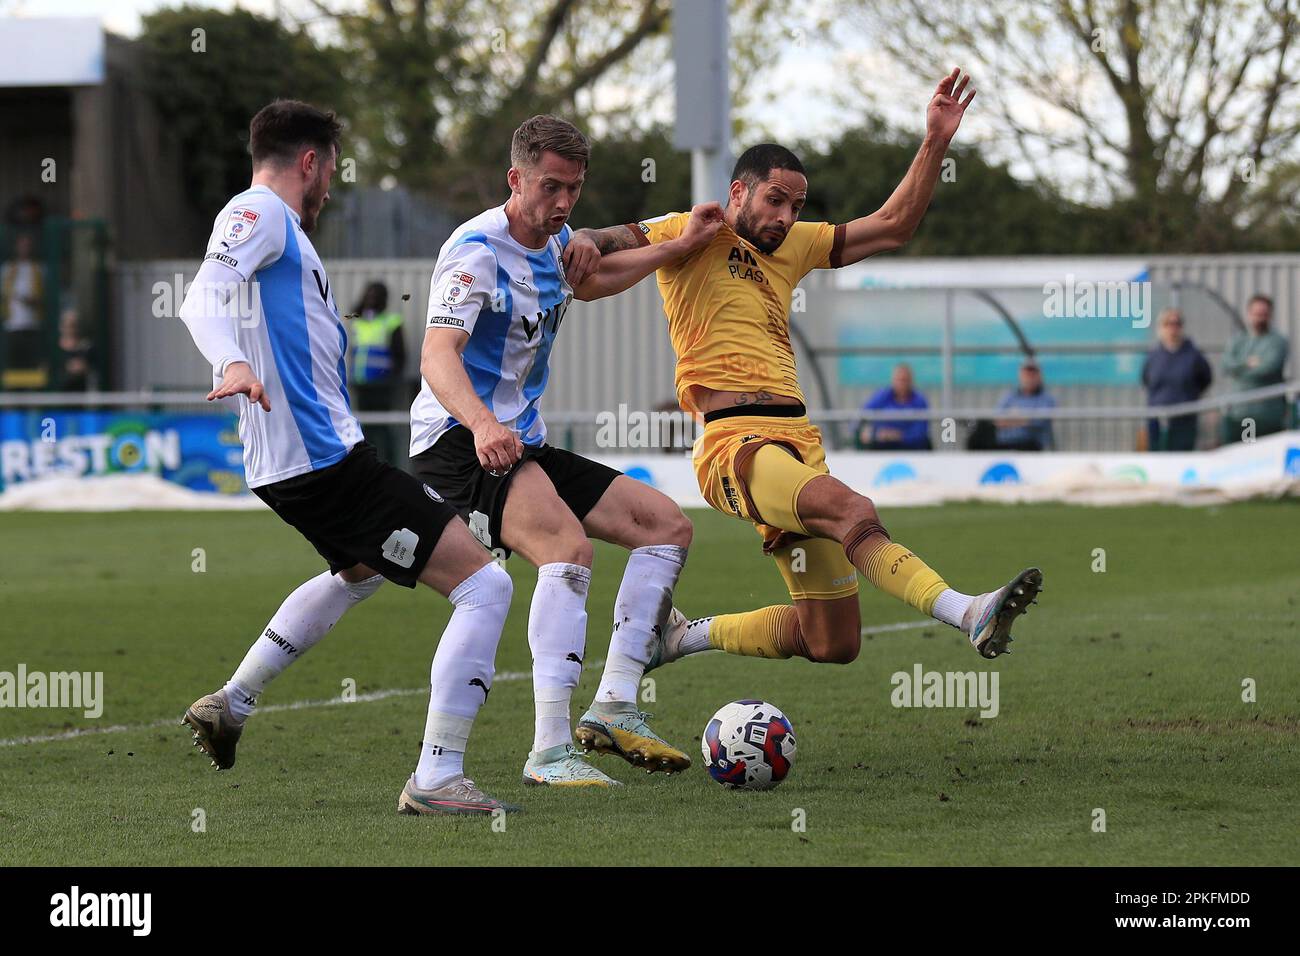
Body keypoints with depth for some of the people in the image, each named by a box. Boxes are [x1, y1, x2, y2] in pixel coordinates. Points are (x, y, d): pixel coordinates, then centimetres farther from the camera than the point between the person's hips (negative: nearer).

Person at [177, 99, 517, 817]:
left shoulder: (269, 221, 21)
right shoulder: (258, 214, -9)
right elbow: (203, 298, -26)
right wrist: (233, 364, -45)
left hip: (289, 464, 11)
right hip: (324, 459, -11)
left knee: (359, 574, 41)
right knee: (484, 586, -14)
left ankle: (228, 705, 40)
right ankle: (436, 779, -18)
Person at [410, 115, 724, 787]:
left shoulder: (553, 244, 11)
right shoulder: (478, 251, -18)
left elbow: (590, 282, 37)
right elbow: (438, 358, -33)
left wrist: (679, 247, 31)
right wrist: (481, 423, -52)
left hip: (522, 447, 10)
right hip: (458, 446, -10)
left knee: (666, 525, 7)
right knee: (569, 546, -33)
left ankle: (614, 710, 2)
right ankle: (549, 751, -36)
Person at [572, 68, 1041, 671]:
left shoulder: (792, 246, 24)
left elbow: (891, 228, 26)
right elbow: (606, 244, -3)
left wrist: (935, 143, 19)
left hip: (797, 440, 8)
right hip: (735, 441, -8)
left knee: (833, 643, 5)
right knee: (854, 510, -35)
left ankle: (688, 637, 24)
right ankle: (969, 613, -54)